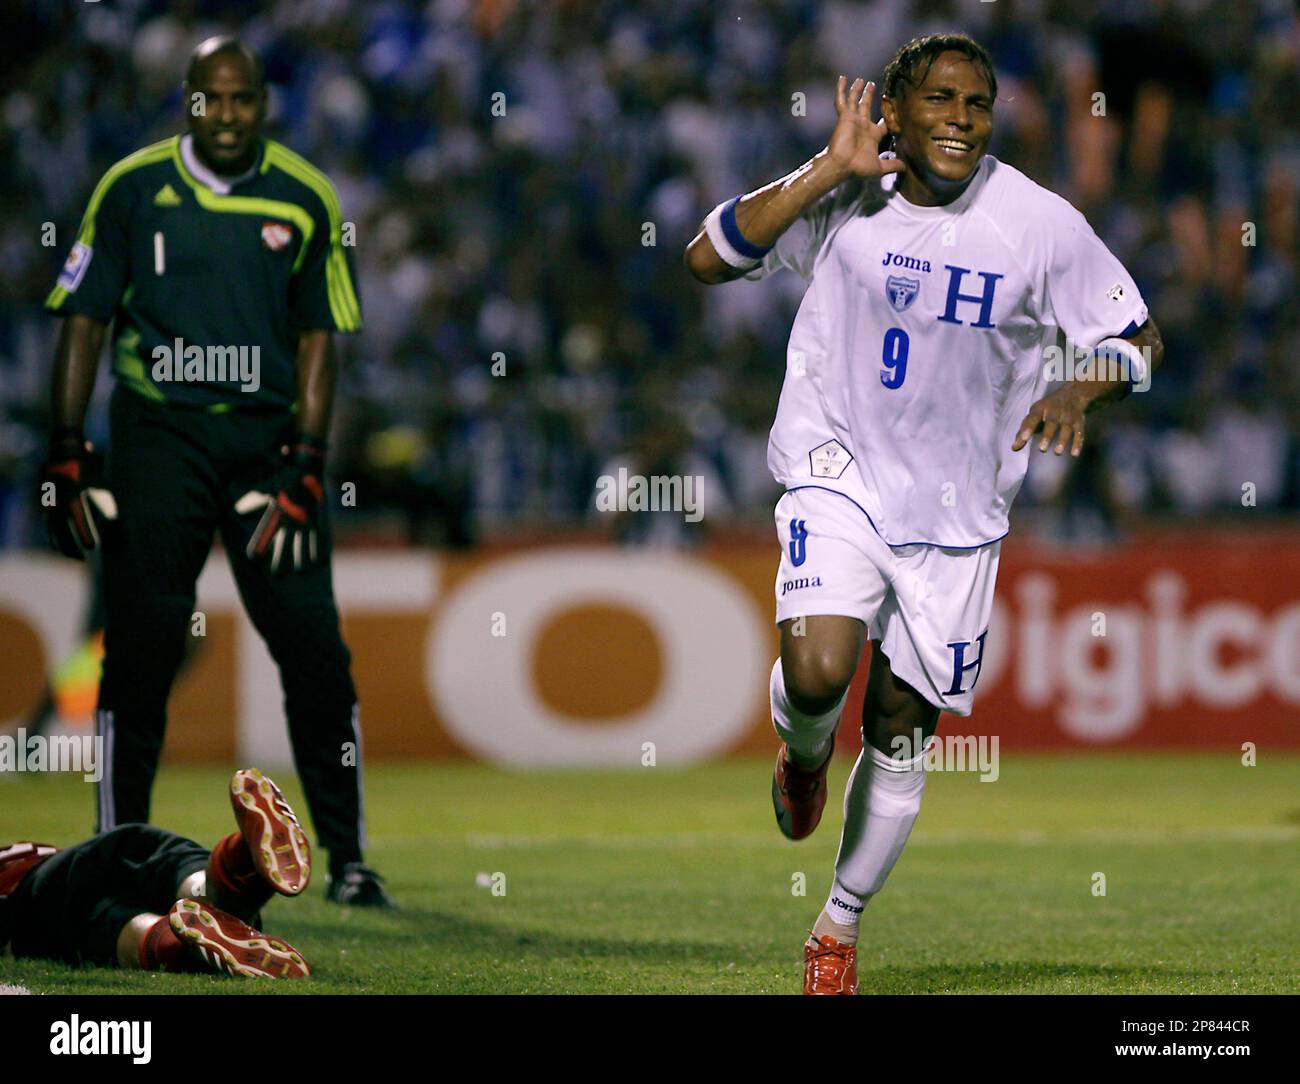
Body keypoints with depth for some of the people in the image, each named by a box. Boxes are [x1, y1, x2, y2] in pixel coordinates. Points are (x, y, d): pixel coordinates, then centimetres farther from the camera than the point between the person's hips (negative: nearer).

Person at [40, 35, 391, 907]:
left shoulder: (306, 200, 5)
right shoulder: (131, 189, 3)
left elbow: (318, 340, 5)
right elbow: (84, 320, 6)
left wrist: (302, 471, -3)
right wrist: (66, 456, 1)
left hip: (270, 434, 1)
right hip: (160, 432, 0)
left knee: (314, 649, -6)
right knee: (140, 644, -5)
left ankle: (348, 858, 3)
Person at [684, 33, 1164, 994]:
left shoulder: (1039, 224, -8)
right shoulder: (842, 195, -9)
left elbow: (1139, 339, 1)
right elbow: (708, 259, -20)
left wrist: (1079, 392, -21)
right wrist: (833, 170, -24)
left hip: (958, 510, 2)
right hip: (840, 474, -1)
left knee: (902, 732, 7)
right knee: (817, 675, -25)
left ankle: (841, 926, 28)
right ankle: (803, 758, 13)